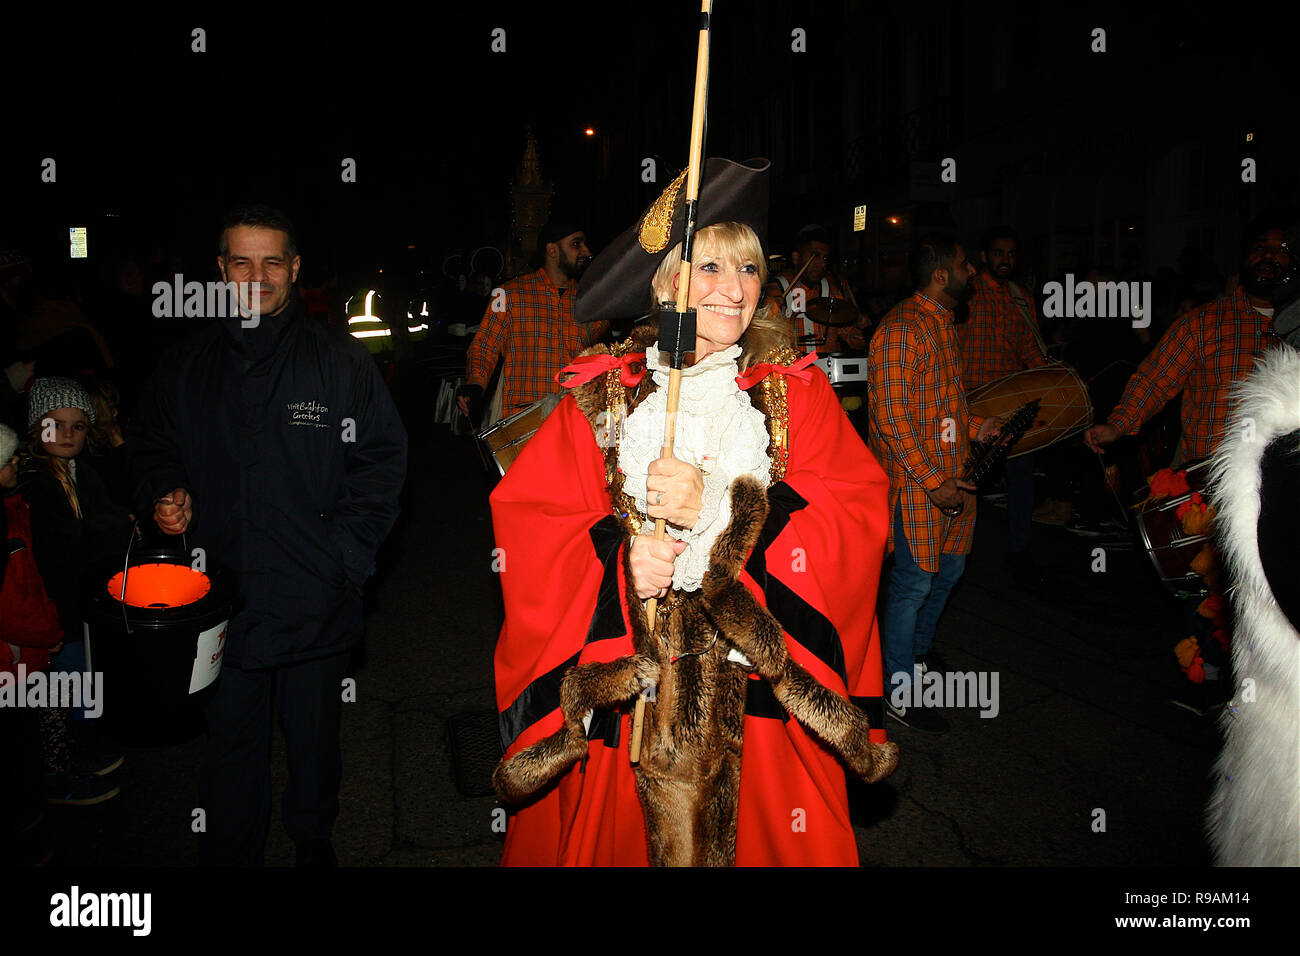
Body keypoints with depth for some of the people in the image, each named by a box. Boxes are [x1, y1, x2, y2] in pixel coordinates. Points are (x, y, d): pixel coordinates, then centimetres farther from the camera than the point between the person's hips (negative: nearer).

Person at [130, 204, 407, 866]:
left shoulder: (340, 360, -4)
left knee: (313, 732, 18)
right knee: (231, 739, 14)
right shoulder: (185, 367, 5)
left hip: (316, 601, -1)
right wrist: (163, 497, -3)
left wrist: (343, 555, -11)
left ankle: (314, 838, 42)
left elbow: (382, 462, -4)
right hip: (223, 595, 2)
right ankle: (228, 854, 35)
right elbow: (150, 446, 18)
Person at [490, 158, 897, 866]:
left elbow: (859, 521, -9)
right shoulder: (601, 395, 1)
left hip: (765, 695, 0)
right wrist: (618, 562, -21)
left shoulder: (796, 392, 2)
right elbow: (525, 520, -3)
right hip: (620, 693, 0)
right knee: (624, 837, 13)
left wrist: (723, 508, -21)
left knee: (765, 839, 10)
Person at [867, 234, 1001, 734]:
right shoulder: (901, 330, -18)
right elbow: (891, 418, -22)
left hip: (951, 476, 10)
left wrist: (974, 427, 12)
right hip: (917, 481, -10)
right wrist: (934, 482, -22)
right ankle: (899, 692, 10)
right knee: (914, 582, -3)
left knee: (949, 569, 19)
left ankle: (918, 651, 40)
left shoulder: (942, 323, 15)